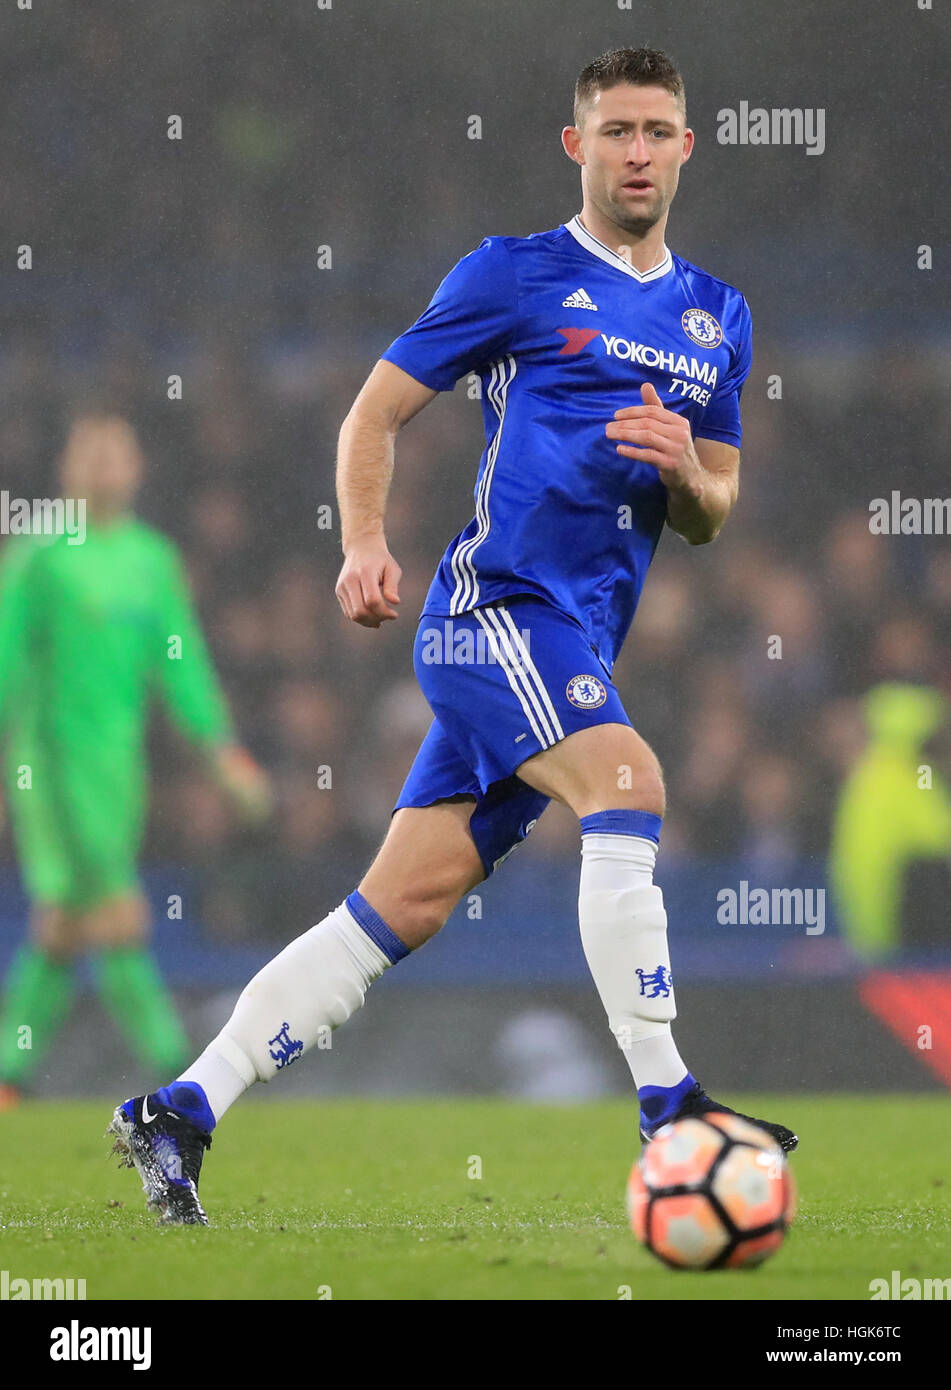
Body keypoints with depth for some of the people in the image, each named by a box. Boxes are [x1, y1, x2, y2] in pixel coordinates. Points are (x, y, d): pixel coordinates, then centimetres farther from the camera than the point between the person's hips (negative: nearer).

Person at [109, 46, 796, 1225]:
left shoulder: (717, 318, 19)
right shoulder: (517, 275, 2)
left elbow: (711, 518, 20)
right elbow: (375, 412, 5)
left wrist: (682, 471, -3)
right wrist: (366, 544, -12)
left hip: (578, 643, 6)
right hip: (499, 602, -6)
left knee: (403, 907, 2)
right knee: (627, 782, -29)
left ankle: (178, 1114, 8)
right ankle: (665, 1105, -30)